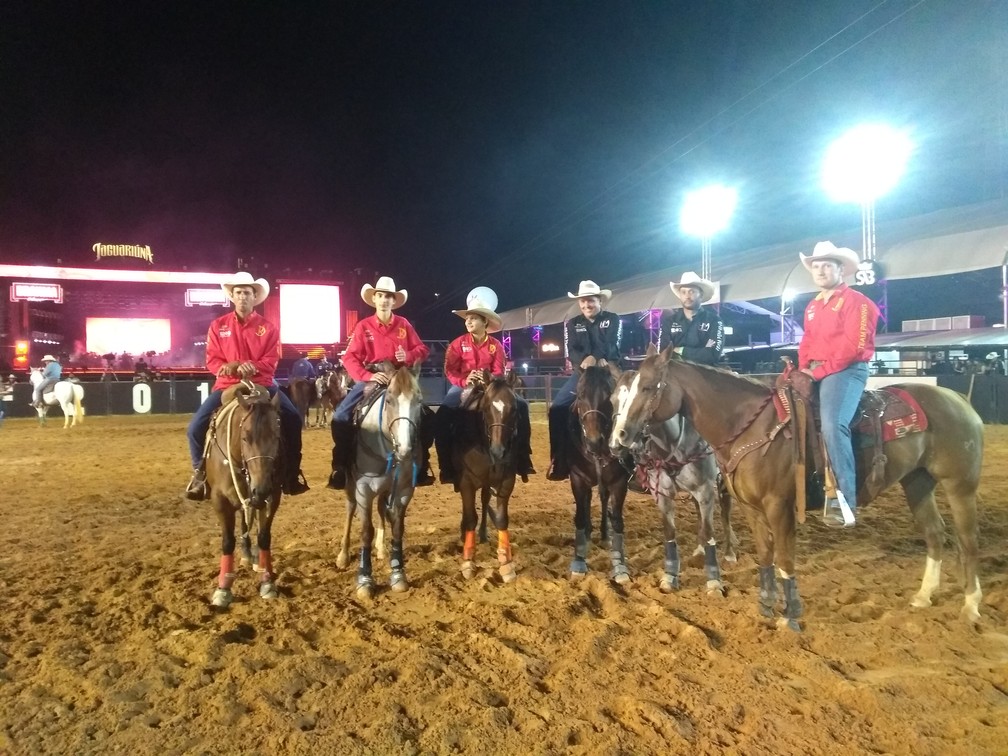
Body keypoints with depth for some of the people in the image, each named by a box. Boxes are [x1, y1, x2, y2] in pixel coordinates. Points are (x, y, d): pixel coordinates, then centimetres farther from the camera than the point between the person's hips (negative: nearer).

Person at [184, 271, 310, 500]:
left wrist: (253, 367, -25)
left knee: (293, 418, -20)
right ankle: (200, 471, 11)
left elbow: (271, 361, -4)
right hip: (227, 385, 1)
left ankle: (292, 470, -3)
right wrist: (230, 366, -20)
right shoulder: (218, 326, 5)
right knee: (196, 426, -15)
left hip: (261, 384, -1)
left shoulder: (268, 327, 2)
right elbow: (212, 360, 1)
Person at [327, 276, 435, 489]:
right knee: (340, 417, -16)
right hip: (371, 378, -1)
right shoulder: (363, 326, -4)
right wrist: (368, 376, -26)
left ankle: (421, 463, 9)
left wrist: (409, 356, -16)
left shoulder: (404, 325, 2)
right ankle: (341, 467, -1)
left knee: (426, 417, -7)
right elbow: (350, 357, -10)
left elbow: (422, 349, 7)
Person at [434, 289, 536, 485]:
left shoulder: (496, 345, 1)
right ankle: (447, 465, -16)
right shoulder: (458, 344, -3)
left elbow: (499, 372, -4)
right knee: (442, 416, -27)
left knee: (521, 405, -16)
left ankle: (522, 458, -5)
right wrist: (464, 381, -29)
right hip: (463, 386, -1)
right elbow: (450, 371, -9)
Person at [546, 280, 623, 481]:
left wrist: (594, 359, -26)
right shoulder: (572, 324, 11)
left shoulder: (613, 320, 5)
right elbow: (571, 352, -2)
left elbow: (611, 346, -9)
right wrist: (585, 361, -24)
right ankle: (560, 461, -6)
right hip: (582, 373, 2)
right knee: (557, 409, -13)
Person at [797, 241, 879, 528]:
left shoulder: (856, 301, -5)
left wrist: (820, 371, -16)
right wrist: (804, 369, 3)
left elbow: (854, 345, -14)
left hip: (846, 370, -8)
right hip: (815, 372, 9)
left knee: (832, 425, -29)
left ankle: (843, 501, -28)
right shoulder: (812, 306, 21)